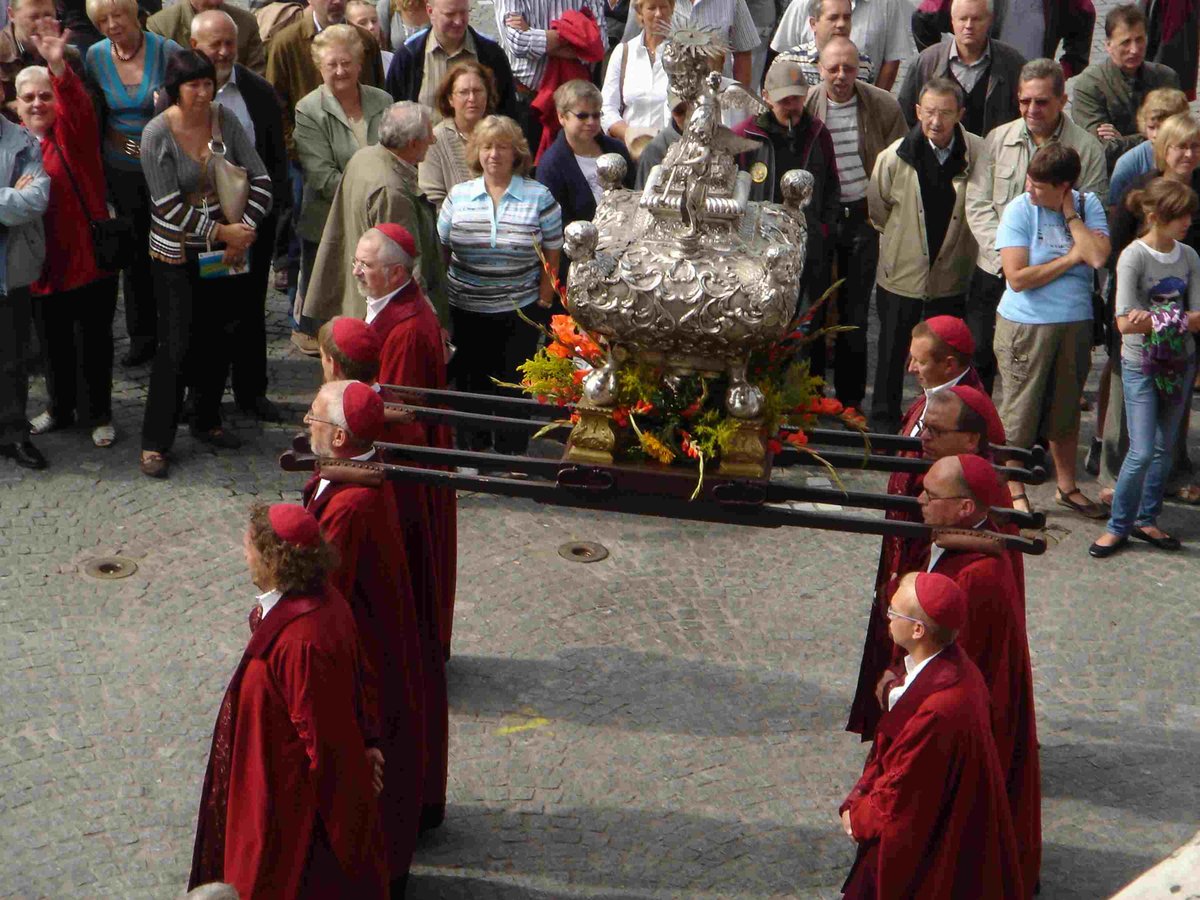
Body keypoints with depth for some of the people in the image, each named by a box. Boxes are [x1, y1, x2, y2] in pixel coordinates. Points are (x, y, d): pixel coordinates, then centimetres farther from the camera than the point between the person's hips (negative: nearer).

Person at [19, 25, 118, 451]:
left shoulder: (71, 129, -6)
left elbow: (76, 101, -29)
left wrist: (58, 65, -46)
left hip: (88, 254, -3)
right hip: (42, 261, 4)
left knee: (93, 340, 6)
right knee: (53, 343, 15)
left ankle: (97, 414, 21)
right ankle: (60, 407, 35)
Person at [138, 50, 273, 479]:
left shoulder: (225, 119, -2)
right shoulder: (157, 134, -13)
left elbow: (259, 180, 0)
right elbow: (169, 207, -16)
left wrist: (244, 229, -12)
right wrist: (222, 231, -15)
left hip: (226, 252, 4)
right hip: (177, 255, -4)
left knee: (218, 340, 13)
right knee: (176, 346, -5)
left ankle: (207, 422, 31)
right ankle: (155, 441, 5)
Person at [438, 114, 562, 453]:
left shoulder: (539, 197, -3)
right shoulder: (458, 195, 3)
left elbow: (551, 257, 0)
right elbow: (440, 249, 9)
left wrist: (542, 302, -2)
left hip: (519, 312, -2)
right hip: (466, 311, 2)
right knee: (471, 382, 12)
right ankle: (472, 449, 26)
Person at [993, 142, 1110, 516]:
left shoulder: (1088, 205, -1)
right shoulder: (1019, 210, -11)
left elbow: (1098, 257, -16)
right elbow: (1017, 278, -17)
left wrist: (1070, 215, -14)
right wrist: (1071, 258, -12)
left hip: (1075, 322, 3)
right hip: (1025, 325, -3)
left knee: (1067, 408, 17)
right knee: (1021, 411, 4)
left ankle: (1066, 486, 32)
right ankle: (1014, 492, 19)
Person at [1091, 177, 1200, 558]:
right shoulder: (1133, 257, -14)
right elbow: (1126, 323, -21)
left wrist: (1156, 319, -20)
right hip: (1140, 364, -5)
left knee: (1164, 449, 11)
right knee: (1141, 452, -8)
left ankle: (1146, 520, 24)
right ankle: (1118, 526, 7)